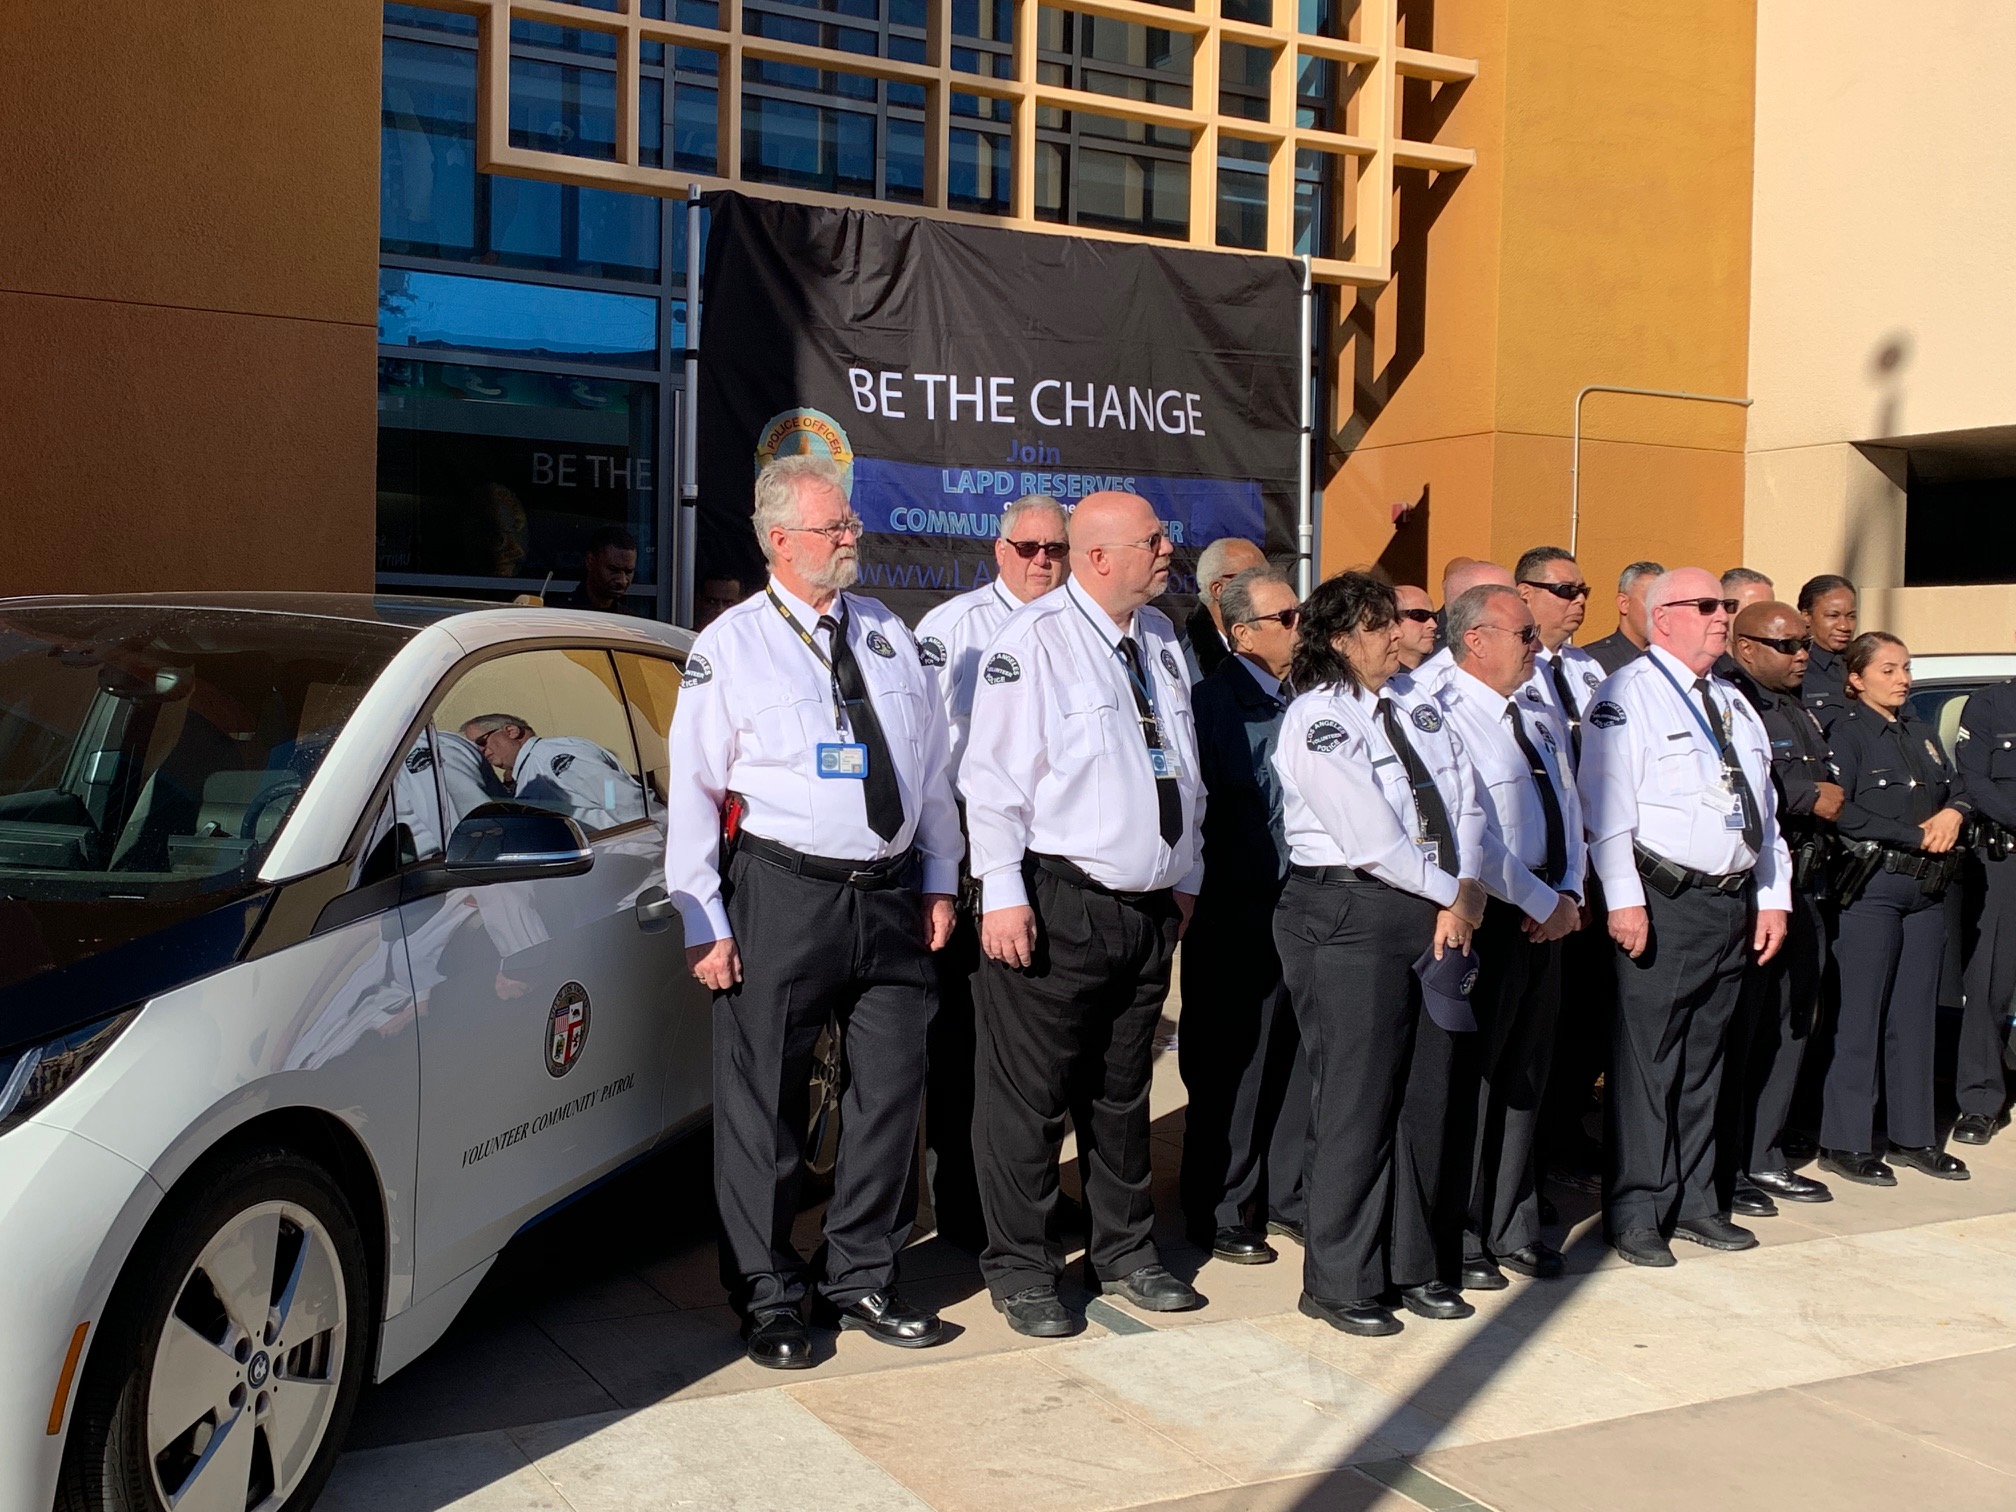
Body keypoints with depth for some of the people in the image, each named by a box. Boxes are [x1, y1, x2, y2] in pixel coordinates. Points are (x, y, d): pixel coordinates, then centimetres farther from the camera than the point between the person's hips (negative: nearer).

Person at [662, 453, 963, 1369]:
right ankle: (767, 1300, 19)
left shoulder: (888, 636, 11)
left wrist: (938, 881, 11)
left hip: (891, 894, 5)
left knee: (891, 1091, 10)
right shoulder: (730, 648, -3)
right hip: (782, 892, -4)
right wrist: (704, 924, -9)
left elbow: (932, 766, 16)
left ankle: (863, 1281, 26)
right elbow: (692, 789, -4)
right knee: (763, 1103, 3)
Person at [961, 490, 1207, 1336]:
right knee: (1030, 1096, 2)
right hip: (1058, 905, -7)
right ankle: (1021, 1269, 16)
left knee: (1122, 1092, 18)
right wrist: (1003, 894, -17)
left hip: (1149, 908, 7)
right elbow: (994, 774, -13)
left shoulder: (1160, 640, 11)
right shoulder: (1034, 640, -11)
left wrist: (1184, 876, 19)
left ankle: (1124, 1253, 32)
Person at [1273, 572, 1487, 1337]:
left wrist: (1465, 897, -6)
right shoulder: (1317, 721, -11)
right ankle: (1339, 1283, 13)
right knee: (1356, 1102, -1)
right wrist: (1452, 896, -6)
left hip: (1435, 919, 7)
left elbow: (1465, 800, 9)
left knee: (1424, 1096, 12)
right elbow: (1373, 840, -16)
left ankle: (1409, 1264, 26)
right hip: (1348, 919, -7)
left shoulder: (1417, 707, 13)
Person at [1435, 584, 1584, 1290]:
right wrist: (1543, 903, -14)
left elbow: (1568, 810, 15)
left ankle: (1511, 1228, 27)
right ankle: (1457, 1239, 12)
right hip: (1487, 917, -8)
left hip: (1547, 916, 9)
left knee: (1526, 1073, 15)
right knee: (1467, 1077, 0)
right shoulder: (1446, 718, -14)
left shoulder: (1539, 721, 15)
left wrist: (1569, 895, -1)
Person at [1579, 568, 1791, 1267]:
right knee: (1647, 1058, -4)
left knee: (1703, 1059, 14)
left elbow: (1764, 808, 21)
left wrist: (1772, 896, 14)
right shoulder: (1628, 694, -6)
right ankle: (1637, 1211, 5)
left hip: (1733, 904, 8)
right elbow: (1607, 801, -13)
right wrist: (1623, 898, -19)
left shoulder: (1735, 705, 19)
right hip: (1662, 903, -7)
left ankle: (1693, 1199, 23)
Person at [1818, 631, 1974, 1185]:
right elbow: (1842, 812, -15)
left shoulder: (1920, 732, 16)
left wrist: (1953, 813, -5)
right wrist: (1918, 836, -12)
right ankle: (1846, 1143, 3)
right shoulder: (1845, 732, -5)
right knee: (1862, 1016, -4)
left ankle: (1913, 1135, 20)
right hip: (1871, 888, -7)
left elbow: (1957, 785, 18)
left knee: (1916, 1014, 11)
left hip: (1925, 889, 7)